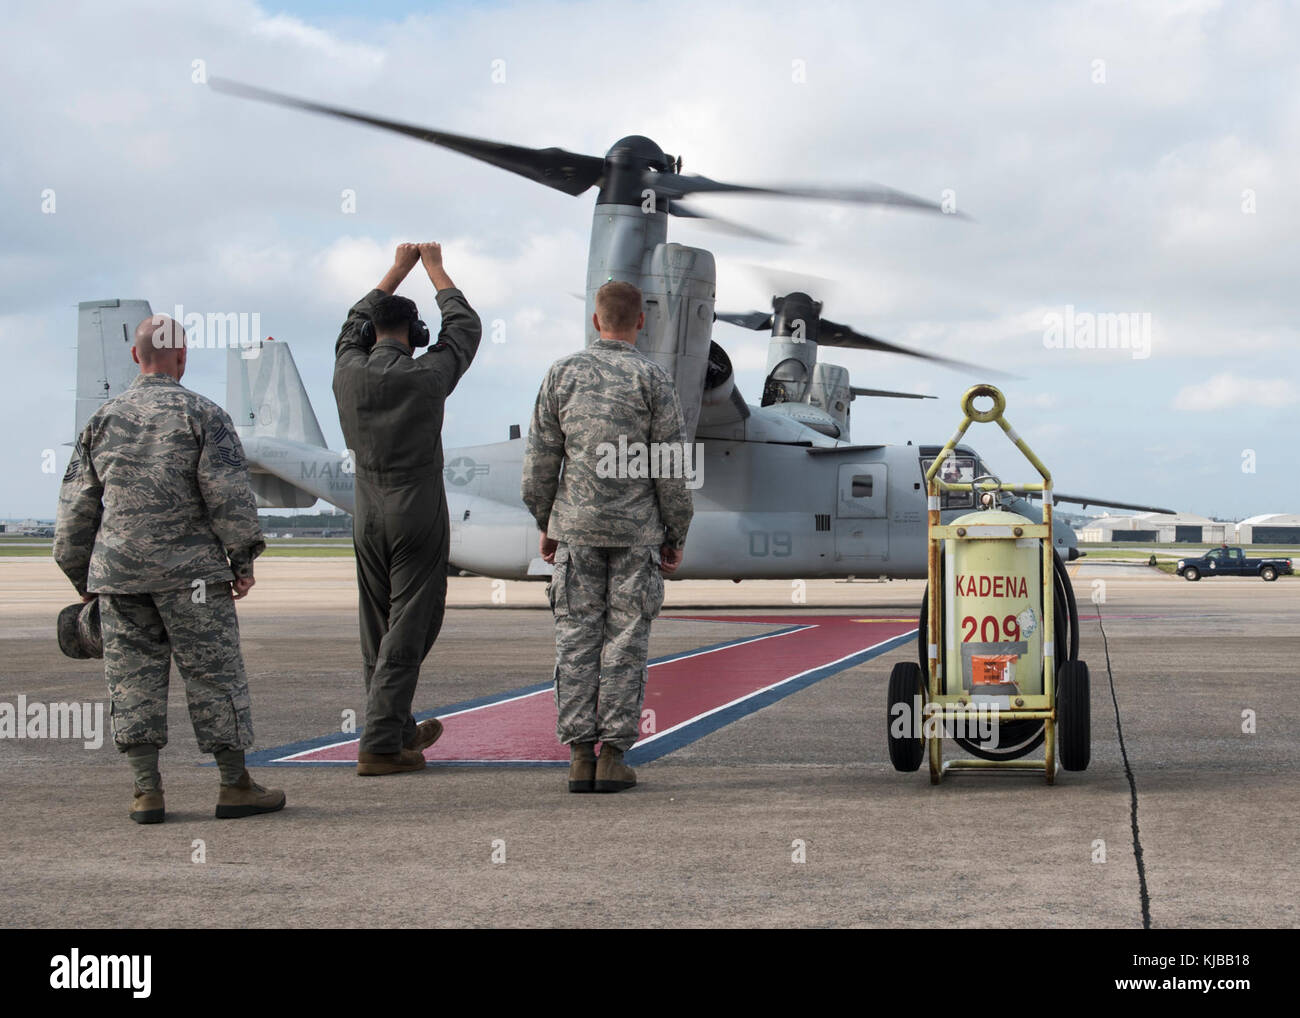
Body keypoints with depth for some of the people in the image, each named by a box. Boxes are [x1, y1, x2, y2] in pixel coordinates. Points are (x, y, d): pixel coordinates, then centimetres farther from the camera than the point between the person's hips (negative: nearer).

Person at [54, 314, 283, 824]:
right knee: (213, 672, 2)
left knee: (133, 676, 6)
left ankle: (147, 791, 4)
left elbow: (76, 507, 13)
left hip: (118, 571, 4)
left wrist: (83, 577, 20)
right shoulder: (202, 414, -4)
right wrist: (242, 558, -1)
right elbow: (228, 492, -9)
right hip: (190, 569, -4)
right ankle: (235, 785, 6)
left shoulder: (103, 419, 10)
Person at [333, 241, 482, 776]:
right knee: (408, 632, -3)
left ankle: (400, 729, 27)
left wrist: (398, 268, 29)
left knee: (379, 632, 13)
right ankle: (380, 744, -8)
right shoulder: (426, 376, -11)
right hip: (420, 518, -5)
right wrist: (435, 270, 21)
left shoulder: (349, 373, -3)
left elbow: (354, 324, 20)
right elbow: (464, 326, 8)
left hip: (369, 520, 5)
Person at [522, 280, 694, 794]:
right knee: (625, 641, 3)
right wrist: (676, 537, 3)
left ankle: (580, 756, 4)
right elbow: (671, 466, -6)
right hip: (636, 530, -2)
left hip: (576, 527, 2)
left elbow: (541, 457, 3)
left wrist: (545, 523, 13)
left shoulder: (563, 372, 2)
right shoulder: (652, 379, -5)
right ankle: (613, 756, 2)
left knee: (576, 638, 5)